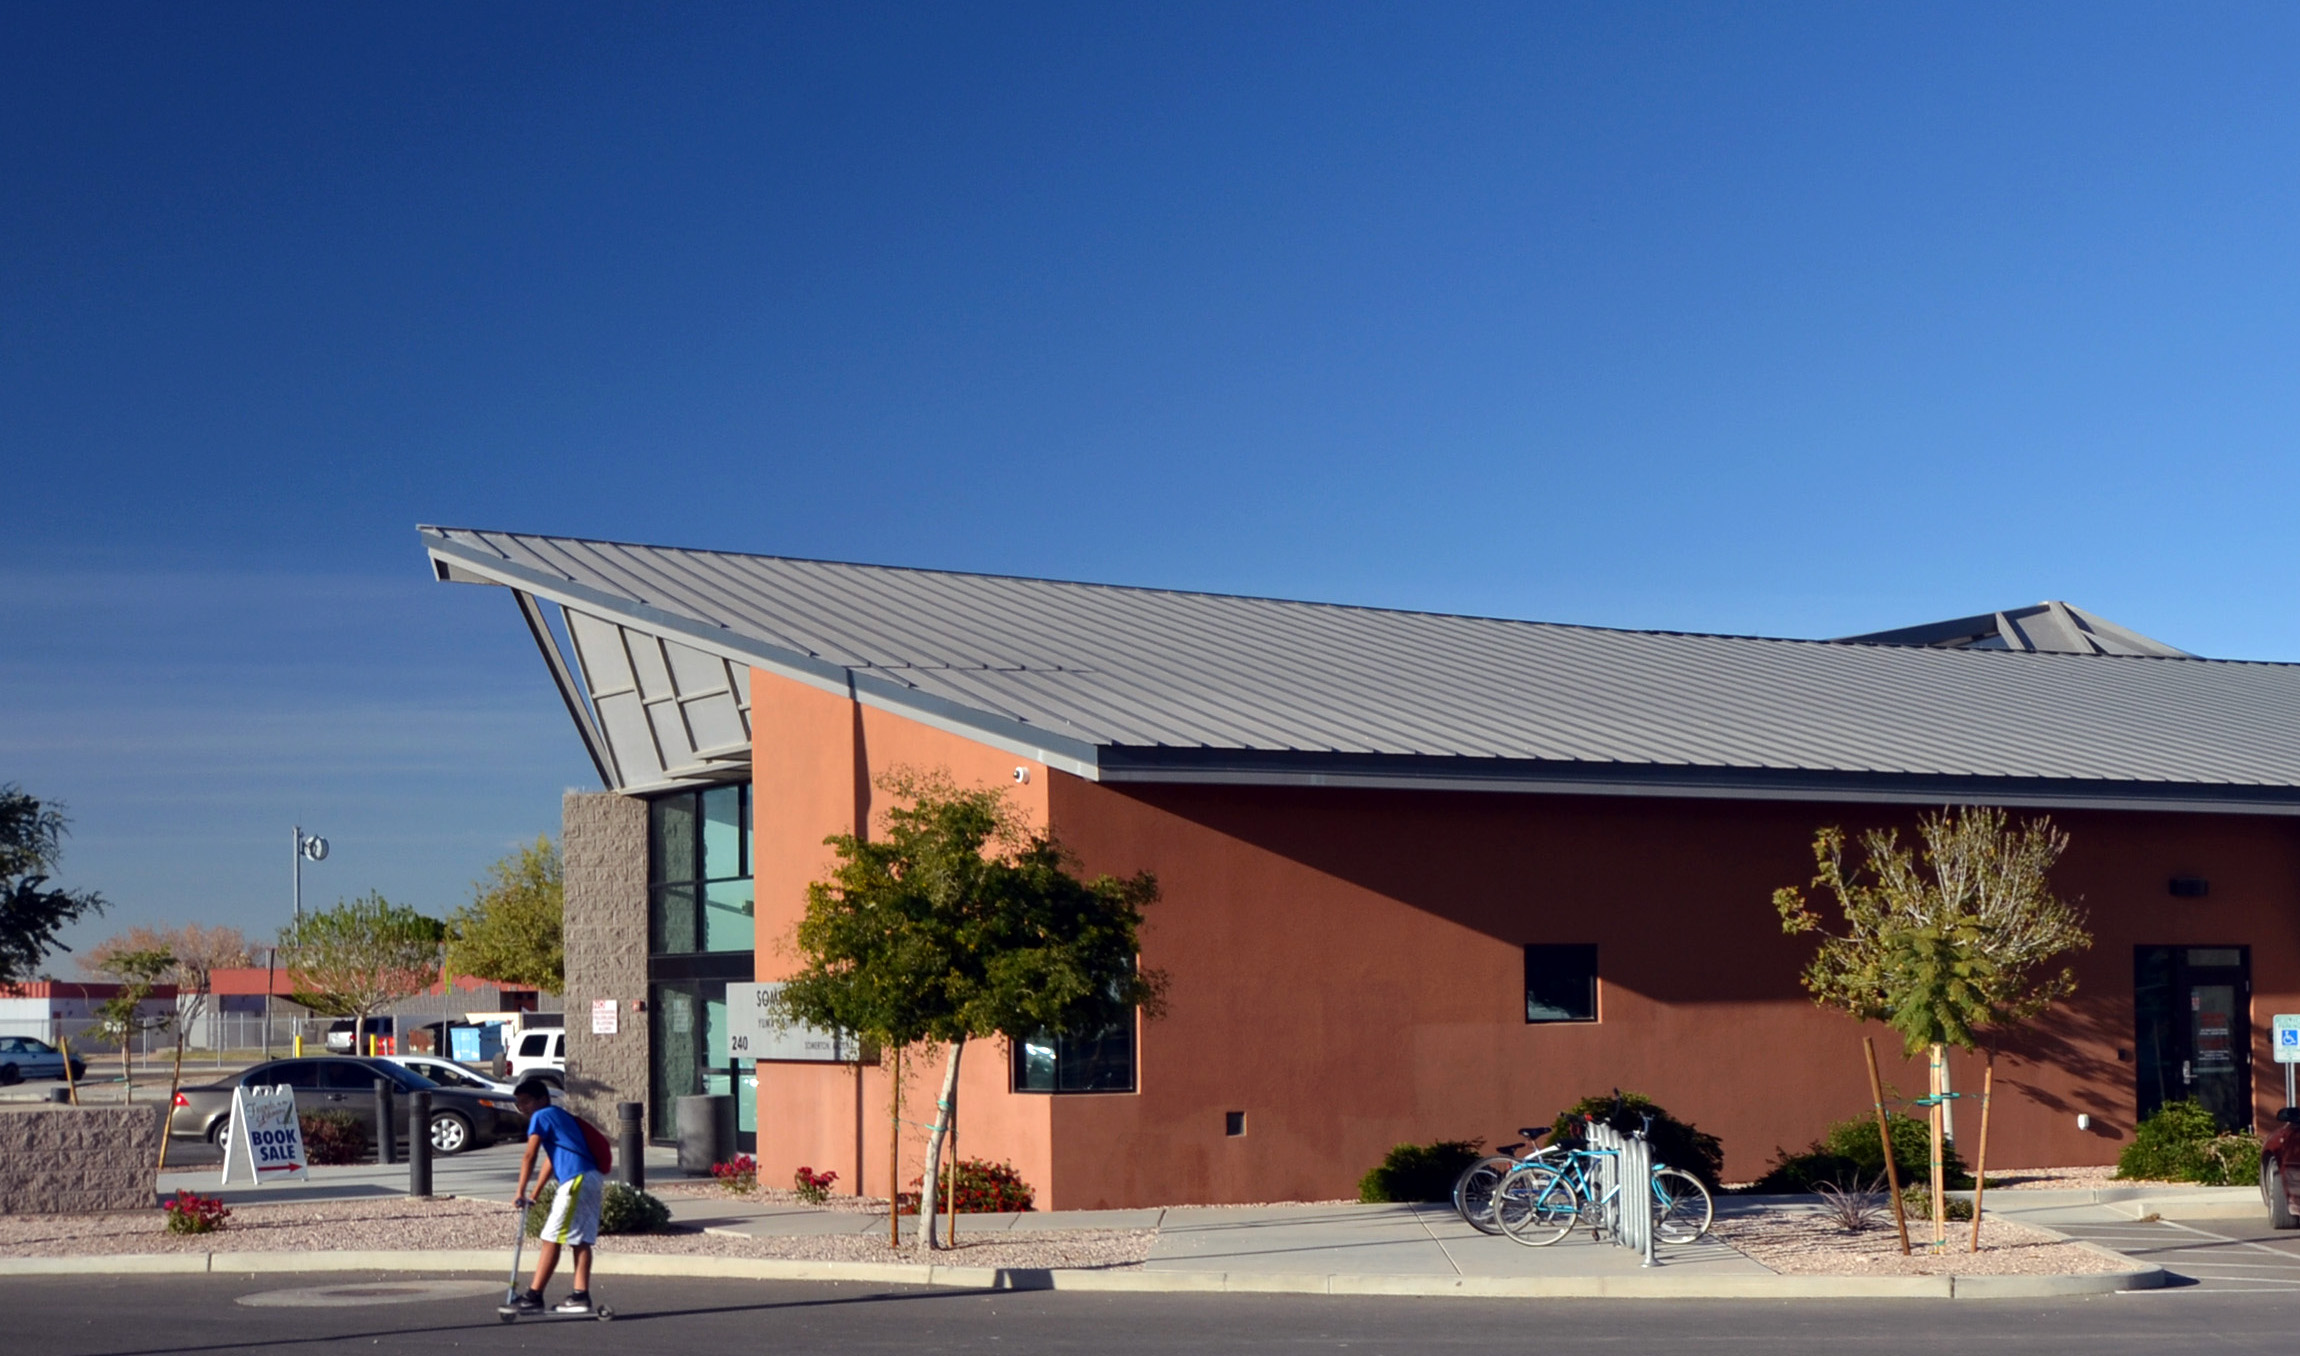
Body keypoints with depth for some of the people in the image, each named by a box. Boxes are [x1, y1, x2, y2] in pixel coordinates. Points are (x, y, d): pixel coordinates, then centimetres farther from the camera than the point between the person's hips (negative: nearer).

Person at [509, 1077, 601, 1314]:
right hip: (592, 1179, 9)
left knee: (552, 1239, -5)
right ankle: (581, 1295, 6)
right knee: (580, 1240, 9)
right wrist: (535, 1194, 32)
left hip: (577, 1179, -9)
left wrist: (521, 1192, 2)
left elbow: (529, 1158, -4)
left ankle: (534, 1297, -2)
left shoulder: (541, 1116, 0)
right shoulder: (560, 1116, 27)